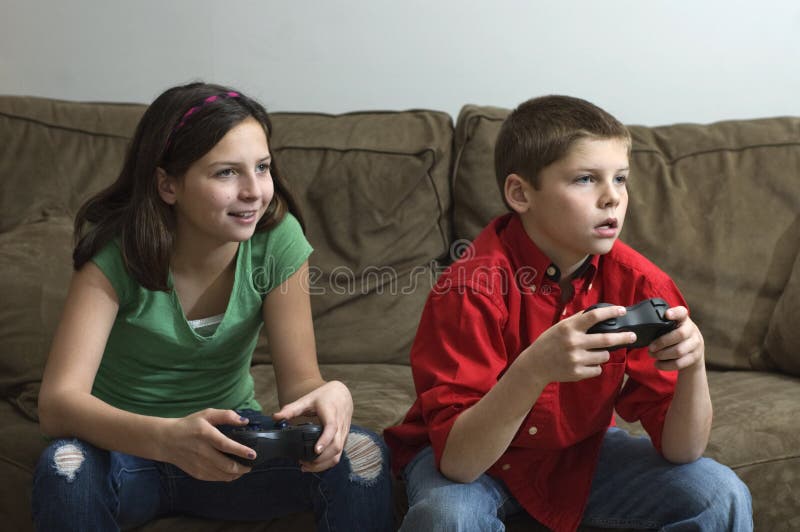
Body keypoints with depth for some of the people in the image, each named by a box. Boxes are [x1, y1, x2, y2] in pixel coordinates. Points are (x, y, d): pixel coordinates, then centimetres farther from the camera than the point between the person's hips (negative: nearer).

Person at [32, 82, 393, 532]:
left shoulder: (277, 239, -15)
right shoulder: (118, 252, -21)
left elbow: (299, 380, -13)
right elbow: (58, 403, -30)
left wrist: (331, 395, -39)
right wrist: (167, 437, -49)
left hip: (230, 439, 1)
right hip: (127, 442, -1)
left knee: (361, 452, -24)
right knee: (66, 465, -34)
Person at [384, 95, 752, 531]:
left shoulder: (637, 283, -16)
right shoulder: (474, 288, -27)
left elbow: (681, 450, -14)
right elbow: (457, 460, -32)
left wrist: (692, 365, -34)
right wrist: (534, 370, -46)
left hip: (580, 452, 3)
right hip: (465, 459, -3)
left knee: (721, 494, -14)